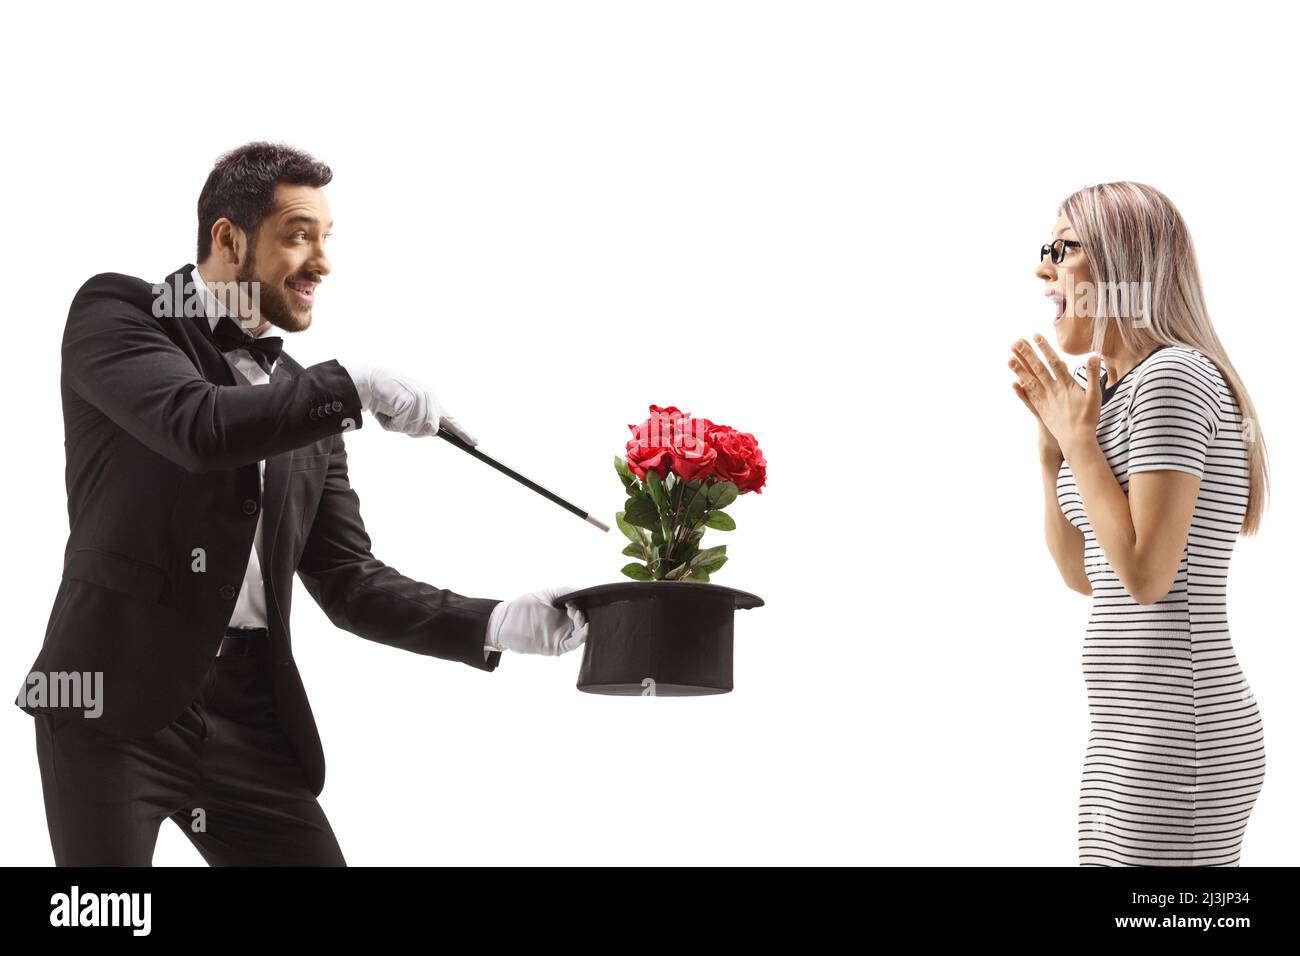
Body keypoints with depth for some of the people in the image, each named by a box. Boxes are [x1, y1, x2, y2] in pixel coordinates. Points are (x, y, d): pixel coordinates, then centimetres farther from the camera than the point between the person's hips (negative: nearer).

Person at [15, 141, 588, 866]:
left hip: (251, 716, 5)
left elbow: (350, 583, 11)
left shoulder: (305, 402, 15)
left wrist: (497, 624, -2)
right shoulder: (116, 310, 1)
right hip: (115, 701, -5)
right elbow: (199, 426, -19)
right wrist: (354, 388, -15)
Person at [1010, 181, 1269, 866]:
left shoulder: (1174, 375, -13)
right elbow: (1083, 575, 18)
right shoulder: (1119, 388, 14)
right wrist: (1052, 442, 9)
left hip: (1176, 736, -9)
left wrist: (1078, 435, -12)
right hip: (1131, 733, 9)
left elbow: (1145, 574, -21)